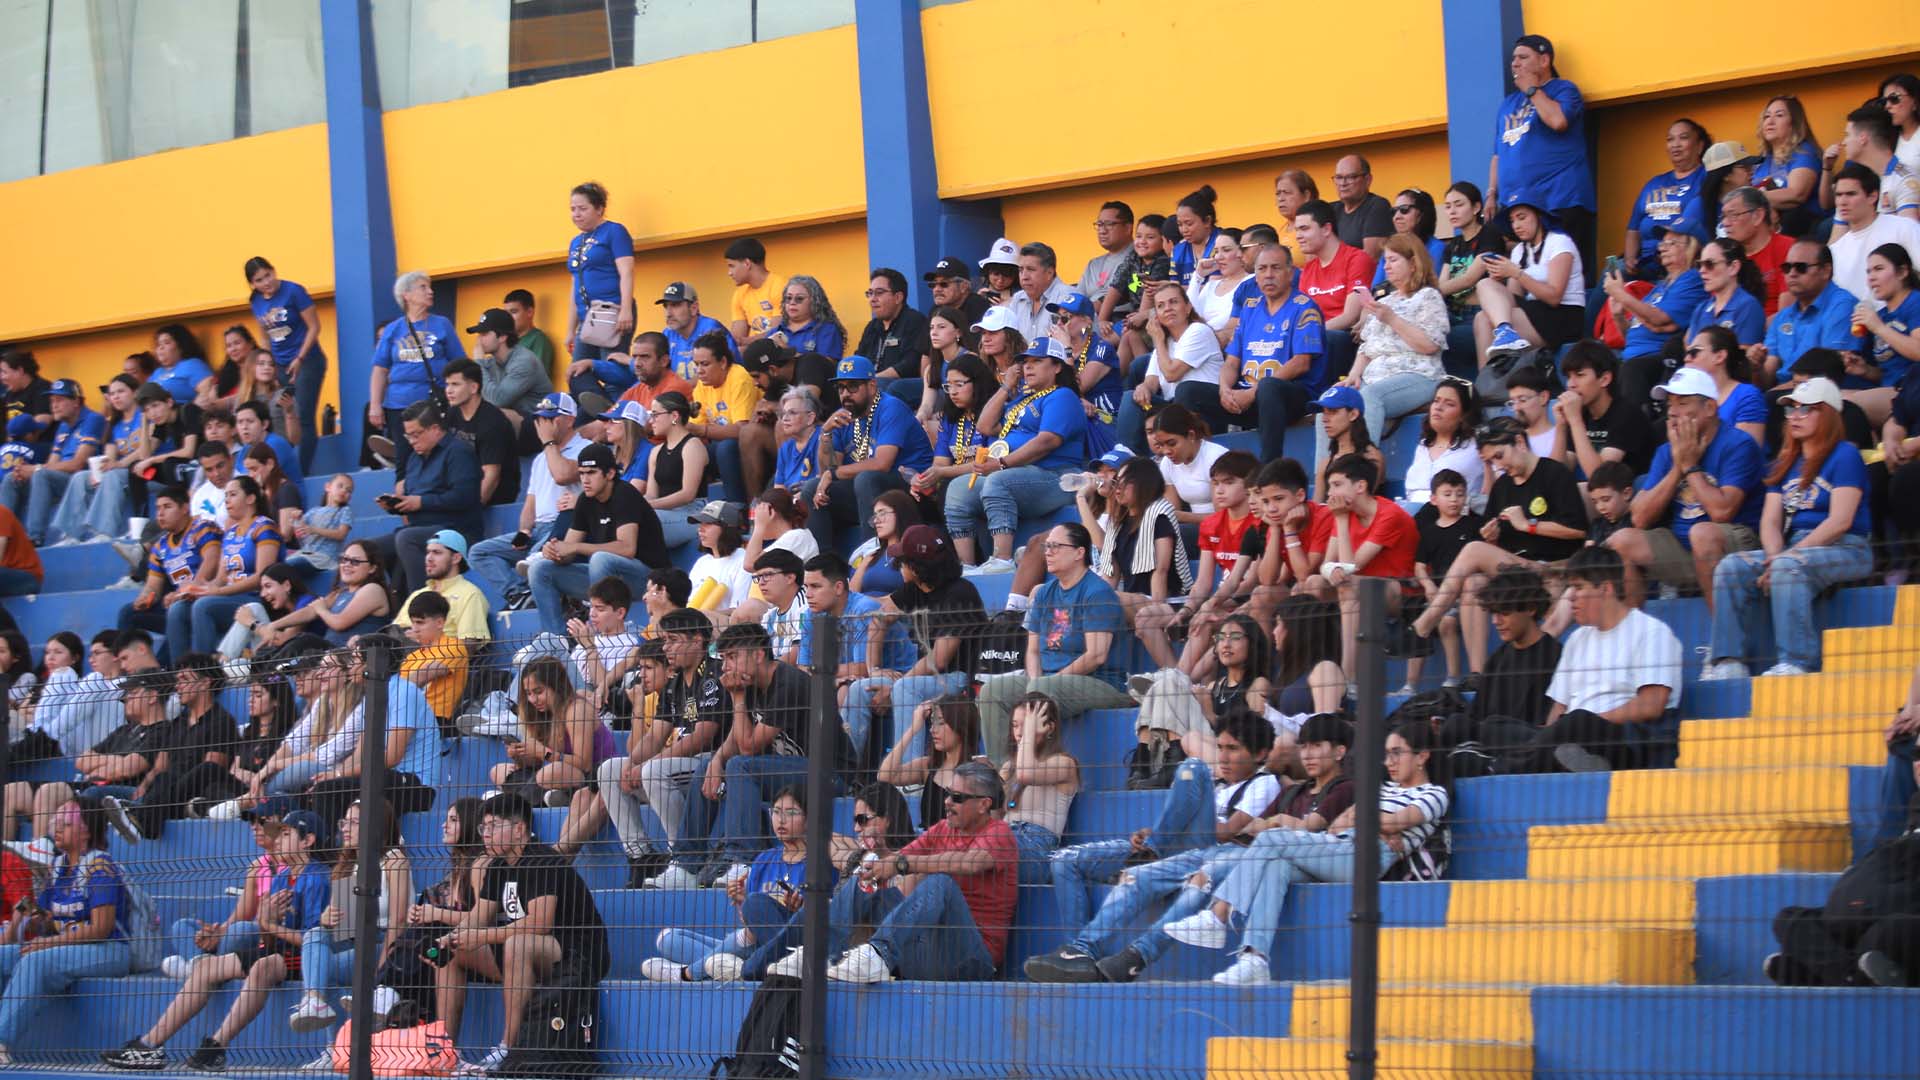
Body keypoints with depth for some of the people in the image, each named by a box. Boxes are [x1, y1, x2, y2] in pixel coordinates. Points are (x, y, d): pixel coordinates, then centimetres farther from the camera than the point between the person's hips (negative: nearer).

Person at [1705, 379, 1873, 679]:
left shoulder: (1845, 455, -3)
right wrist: (1774, 555, -12)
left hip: (1845, 550, -7)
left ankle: (1796, 663, -41)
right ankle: (1729, 661, -25)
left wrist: (1785, 557, -18)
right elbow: (1770, 521, 11)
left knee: (1790, 566, -36)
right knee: (1732, 567, -15)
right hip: (1794, 547, 7)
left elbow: (1840, 521, -14)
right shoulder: (1785, 463, 20)